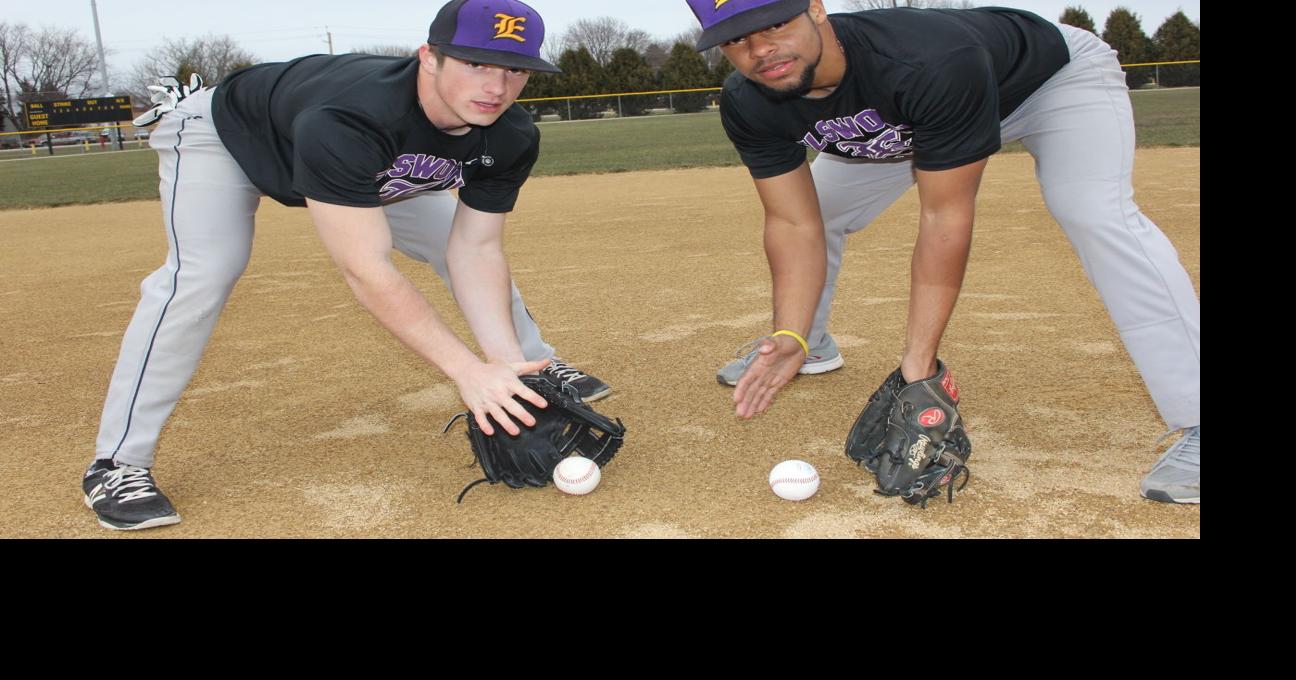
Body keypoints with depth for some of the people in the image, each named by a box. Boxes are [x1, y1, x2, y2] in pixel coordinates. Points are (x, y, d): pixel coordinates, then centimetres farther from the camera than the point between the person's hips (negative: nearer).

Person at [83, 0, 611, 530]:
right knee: (203, 273, -27)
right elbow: (366, 272, -48)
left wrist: (508, 366, -34)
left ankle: (539, 370, 22)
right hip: (221, 130, -6)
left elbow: (475, 250, -22)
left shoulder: (512, 138, -26)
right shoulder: (341, 122, -47)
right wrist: (468, 370, -51)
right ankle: (117, 464, -16)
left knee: (458, 241, 0)